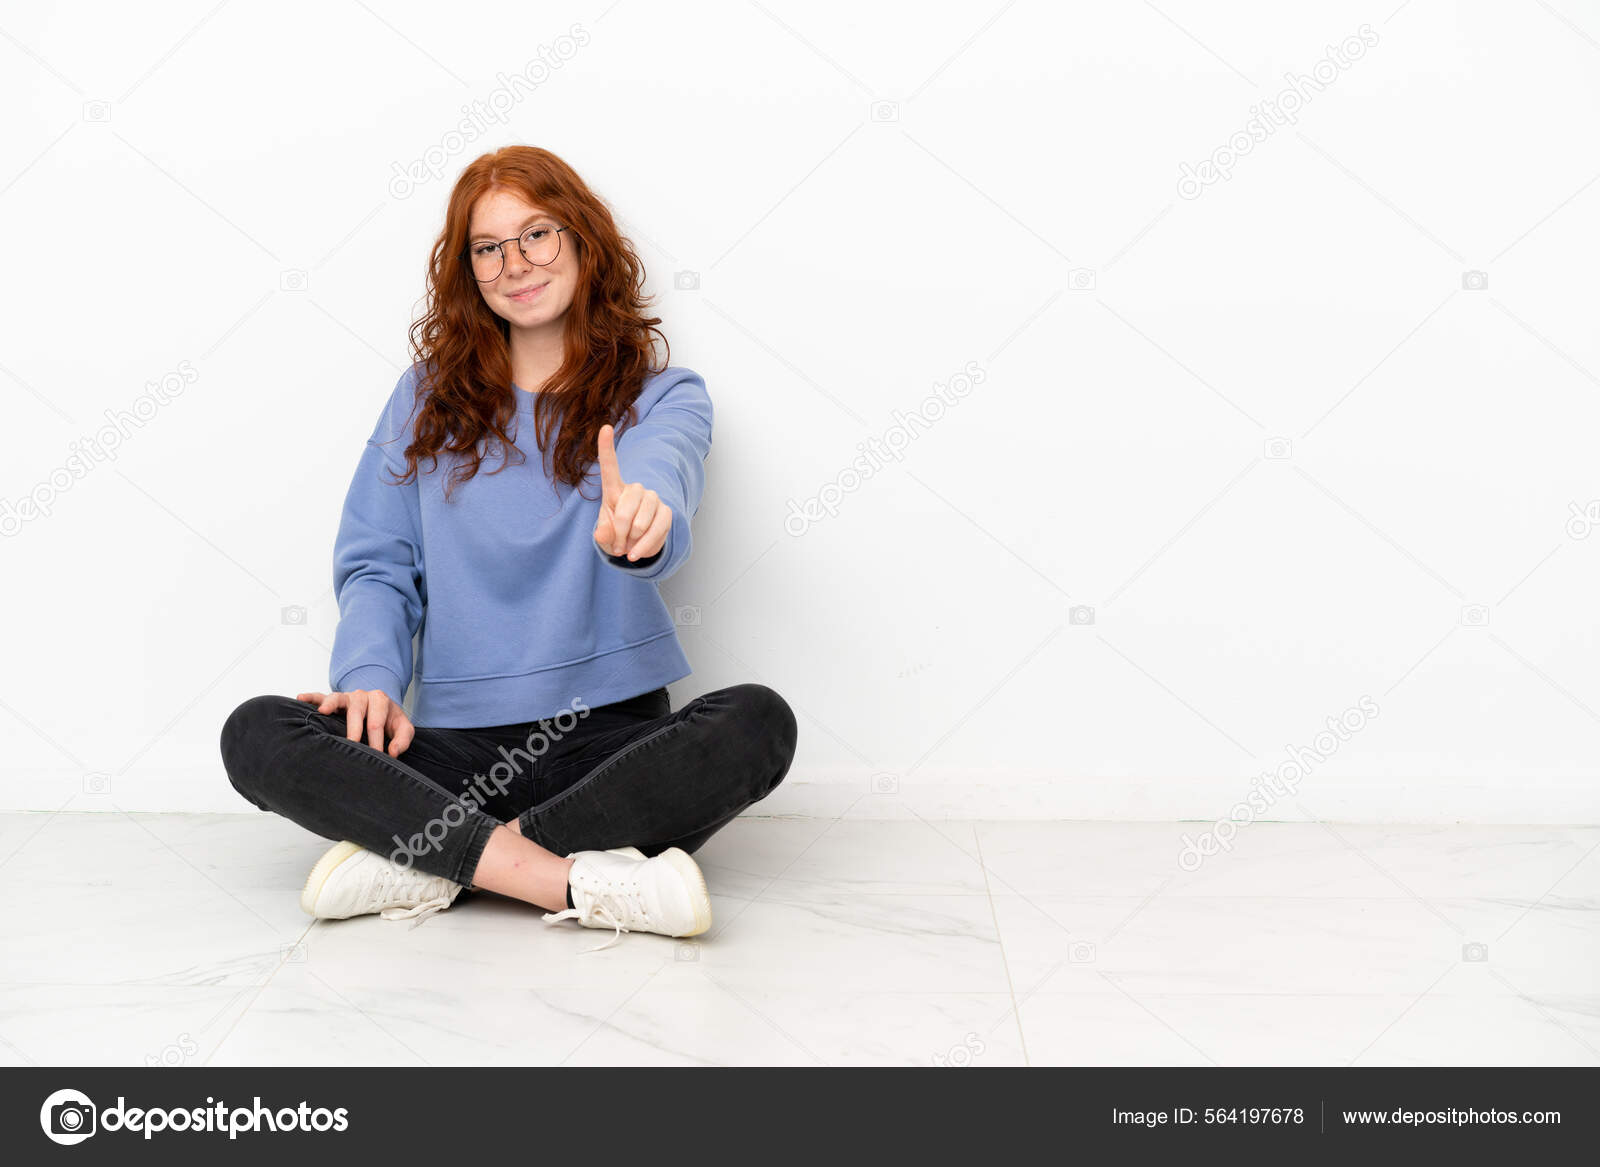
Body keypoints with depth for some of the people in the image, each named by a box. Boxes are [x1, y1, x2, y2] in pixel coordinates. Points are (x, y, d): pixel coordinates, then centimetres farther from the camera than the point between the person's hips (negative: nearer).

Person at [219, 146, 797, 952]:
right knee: (256, 735, -22)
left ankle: (429, 863, -26)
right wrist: (372, 678, -11)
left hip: (608, 734, -1)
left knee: (758, 723, -31)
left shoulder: (659, 394, 5)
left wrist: (641, 519, -45)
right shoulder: (429, 397, 13)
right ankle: (584, 882, -31)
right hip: (456, 745, 2)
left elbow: (663, 471, -19)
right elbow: (375, 565, 10)